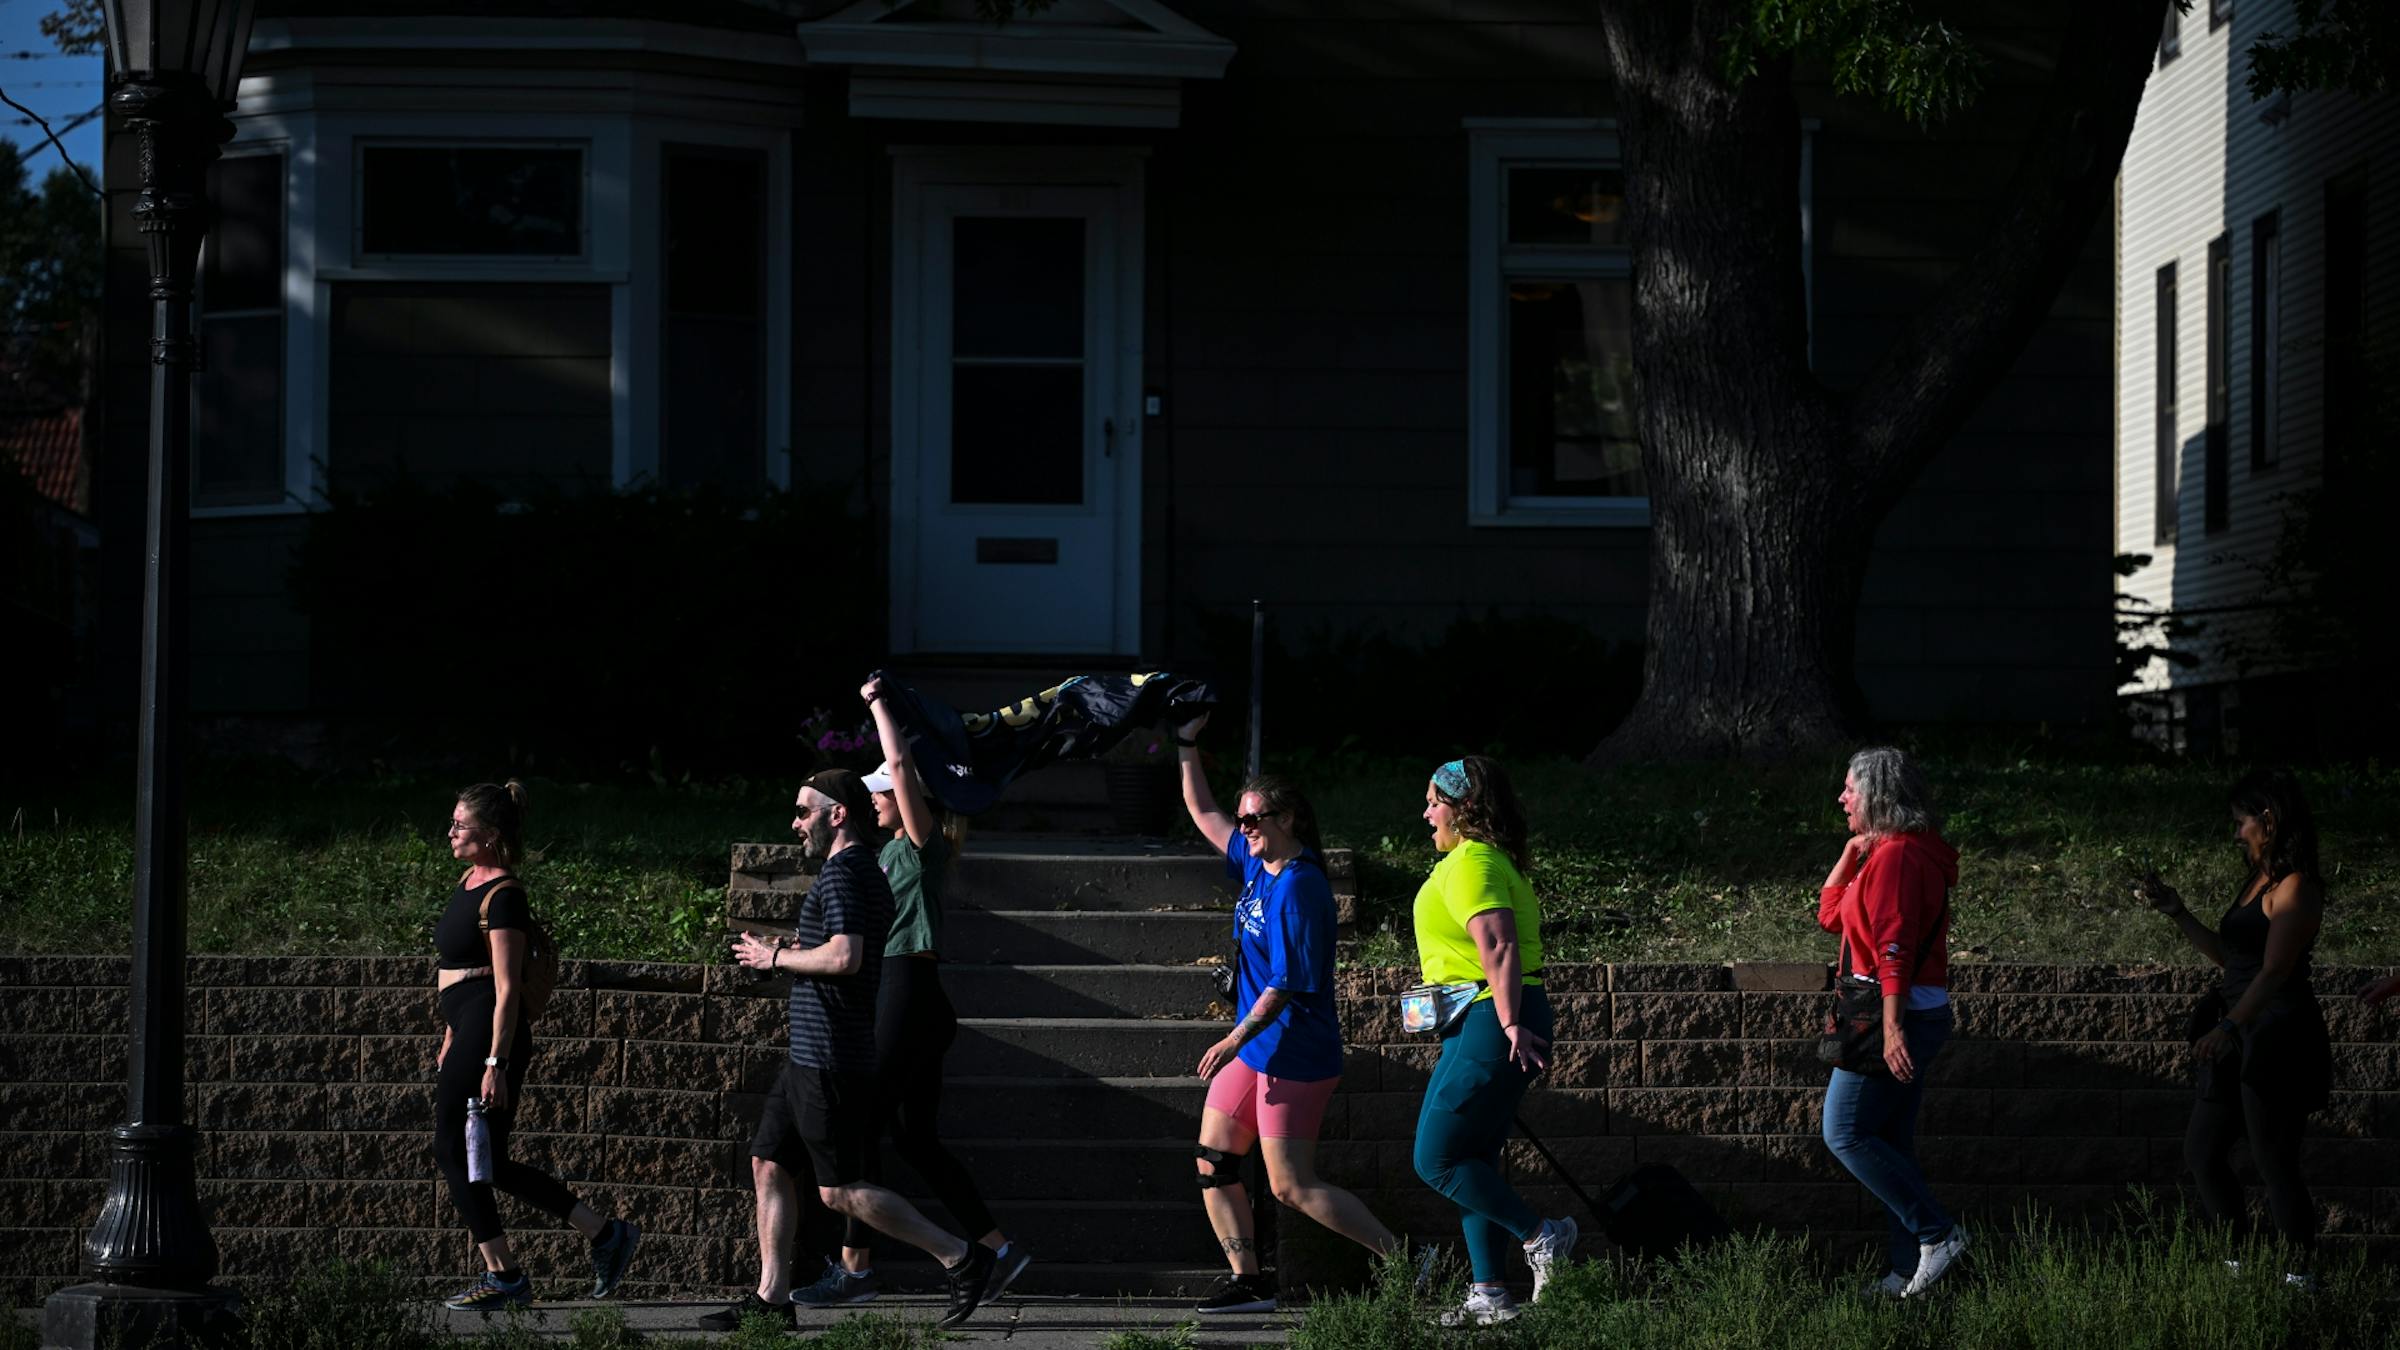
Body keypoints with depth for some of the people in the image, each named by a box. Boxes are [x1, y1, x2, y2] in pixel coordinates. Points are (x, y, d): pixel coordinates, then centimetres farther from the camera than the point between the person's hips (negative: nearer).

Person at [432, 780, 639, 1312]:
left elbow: (506, 988, -18)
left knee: (457, 1153, -3)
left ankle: (503, 1278, 5)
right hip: (468, 1030, 10)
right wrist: (450, 1043, 25)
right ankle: (605, 1234, 13)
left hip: (490, 1033, -10)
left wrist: (495, 1063, -22)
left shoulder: (502, 895, -14)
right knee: (489, 1162, 10)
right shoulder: (471, 881, 15)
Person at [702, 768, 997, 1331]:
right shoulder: (866, 872, 18)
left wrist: (775, 957, -13)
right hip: (810, 1057, 11)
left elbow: (845, 957, -26)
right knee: (769, 1166, 10)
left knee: (839, 1190, -8)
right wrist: (795, 948, 16)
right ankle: (772, 1296, 10)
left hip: (831, 1062, -11)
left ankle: (961, 1257, -5)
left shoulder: (843, 872, -15)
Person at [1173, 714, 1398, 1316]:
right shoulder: (1256, 864, 8)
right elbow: (1203, 814, 23)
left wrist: (1237, 1038, -26)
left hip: (1294, 1055, -10)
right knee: (1213, 1161, 9)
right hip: (1255, 1051, 10)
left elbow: (1286, 984, -23)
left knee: (1292, 1187, -10)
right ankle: (1247, 1281, 13)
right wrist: (1187, 746, 16)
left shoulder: (1298, 887, -19)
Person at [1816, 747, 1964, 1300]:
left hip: (1899, 1014, -11)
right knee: (1890, 1143, 10)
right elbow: (1830, 915, 24)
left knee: (1847, 1134, -9)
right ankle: (1910, 1268, 9)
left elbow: (1894, 946, -22)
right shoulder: (1887, 852, 18)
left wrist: (1892, 1027, -27)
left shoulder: (1895, 856, -15)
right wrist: (1851, 852, 12)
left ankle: (1937, 1232, -11)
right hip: (1919, 1018, 11)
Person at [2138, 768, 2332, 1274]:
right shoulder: (2257, 882, 16)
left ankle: (2300, 1279, 2)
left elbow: (2274, 971, -25)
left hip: (2280, 1037, -10)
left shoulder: (2295, 889, -14)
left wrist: (2229, 1028, -36)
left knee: (2275, 1165, -6)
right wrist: (2177, 913, 19)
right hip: (2240, 1034, 10)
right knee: (2200, 1151, 11)